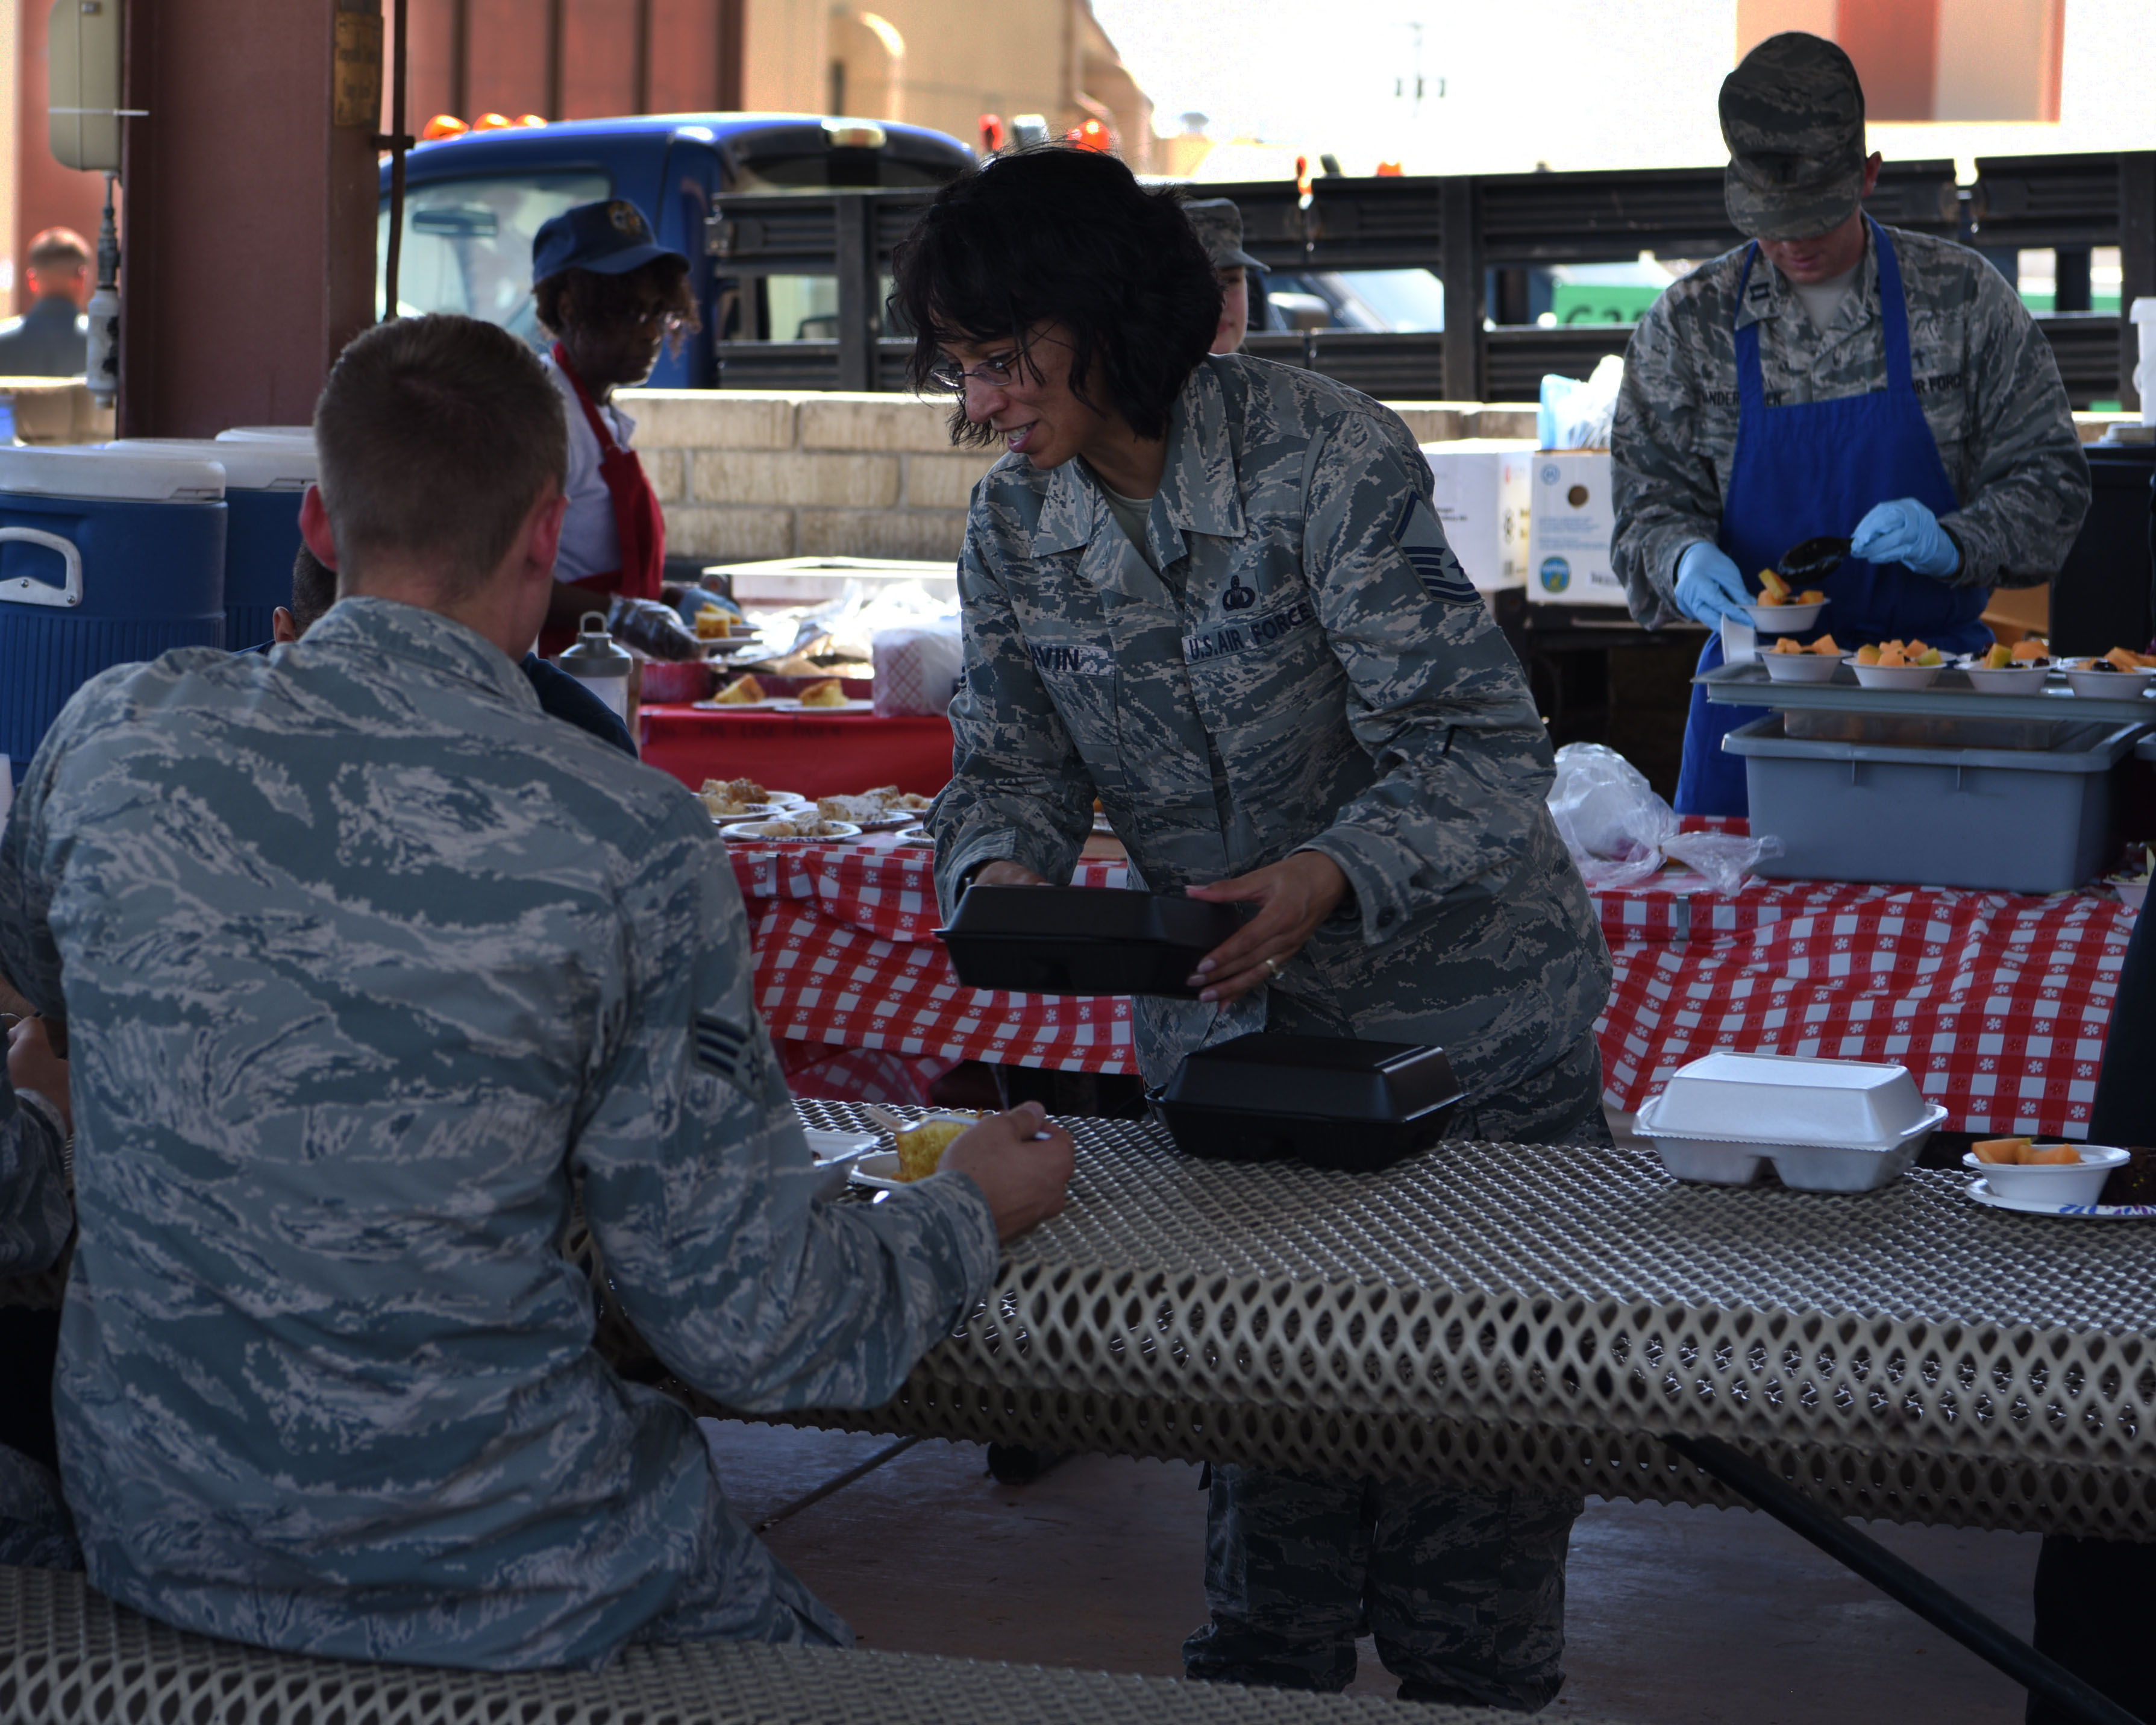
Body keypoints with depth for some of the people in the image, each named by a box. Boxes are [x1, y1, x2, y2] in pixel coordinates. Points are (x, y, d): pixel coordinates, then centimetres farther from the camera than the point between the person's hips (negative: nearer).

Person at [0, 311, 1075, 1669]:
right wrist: (973, 1211, 6)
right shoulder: (631, 845, -20)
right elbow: (753, 1330, -14)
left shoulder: (115, 736, -8)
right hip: (490, 1594, -4)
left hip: (152, 1546, 5)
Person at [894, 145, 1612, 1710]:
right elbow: (1010, 757, 0)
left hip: (1467, 1023, -4)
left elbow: (1483, 750, -23)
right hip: (1225, 1035, 5)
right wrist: (999, 868, -24)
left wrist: (1332, 876, -40)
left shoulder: (1322, 455, -20)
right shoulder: (1013, 528, -1)